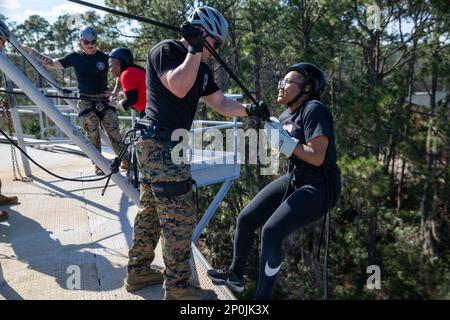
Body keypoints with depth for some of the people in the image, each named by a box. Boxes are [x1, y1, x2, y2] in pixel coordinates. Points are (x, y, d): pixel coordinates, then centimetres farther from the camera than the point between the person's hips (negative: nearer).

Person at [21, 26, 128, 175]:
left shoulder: (104, 57, 0)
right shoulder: (75, 57, 3)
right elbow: (52, 64, 9)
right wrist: (30, 51, 7)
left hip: (103, 100, 0)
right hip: (86, 102, 0)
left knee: (114, 132, -1)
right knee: (92, 135, 1)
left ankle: (124, 160, 8)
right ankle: (98, 164, 10)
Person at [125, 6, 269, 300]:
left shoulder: (201, 68, 18)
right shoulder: (166, 50, -7)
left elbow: (221, 103, 13)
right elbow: (178, 87, -25)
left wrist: (249, 109, -3)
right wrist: (195, 49, -15)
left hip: (158, 145, 10)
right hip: (162, 146, -10)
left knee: (152, 211, 17)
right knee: (180, 218, -4)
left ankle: (138, 272, 32)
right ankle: (178, 288, 9)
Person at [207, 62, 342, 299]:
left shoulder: (314, 110, -17)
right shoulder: (286, 114, 9)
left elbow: (316, 157, -24)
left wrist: (282, 140, -20)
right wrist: (268, 126, -3)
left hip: (319, 188, -8)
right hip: (293, 180, 8)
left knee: (271, 231, -23)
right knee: (245, 219, 4)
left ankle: (262, 294, -2)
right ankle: (235, 274, 25)